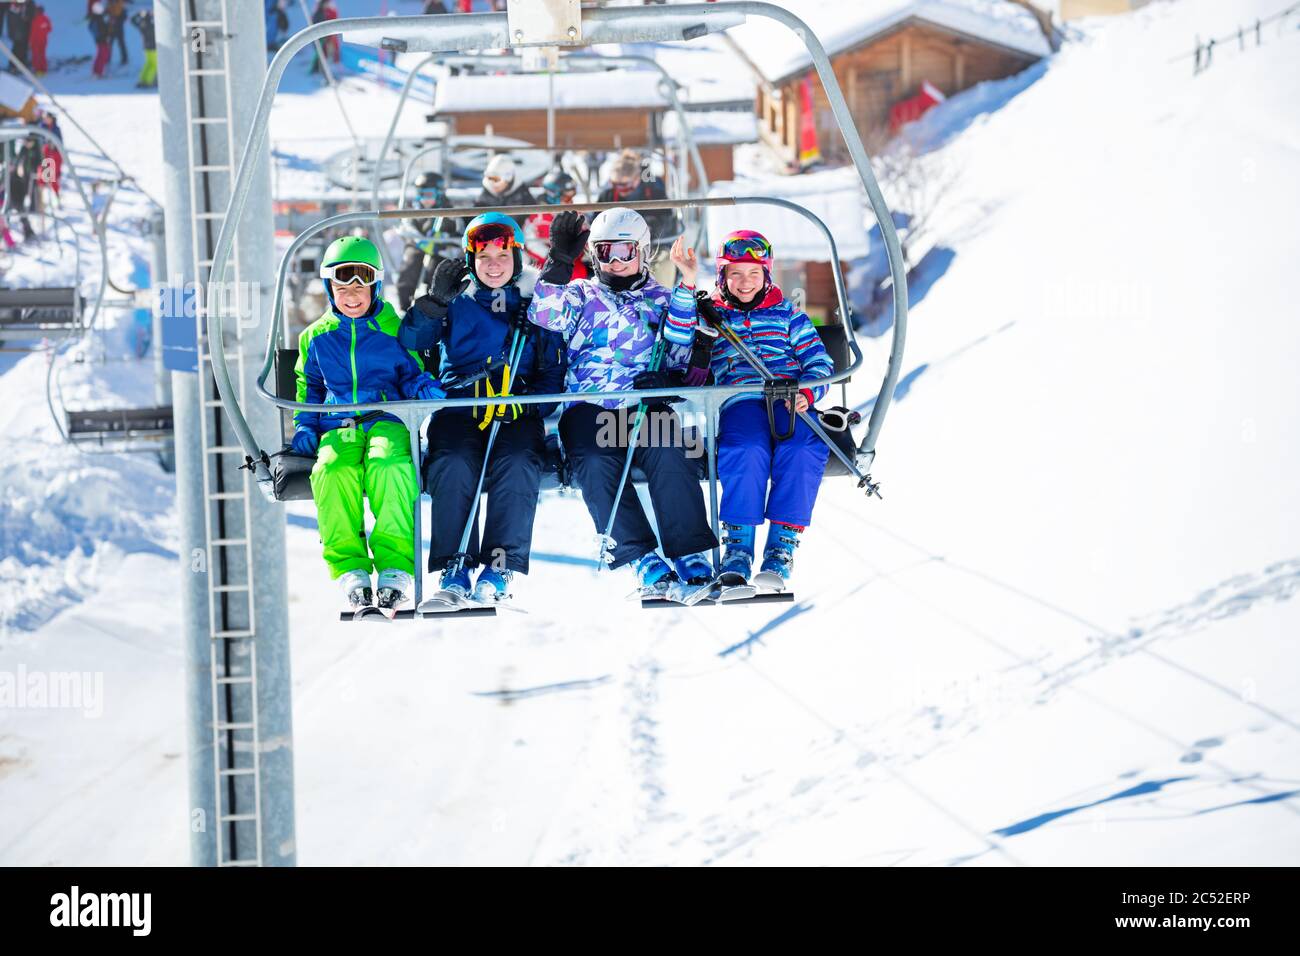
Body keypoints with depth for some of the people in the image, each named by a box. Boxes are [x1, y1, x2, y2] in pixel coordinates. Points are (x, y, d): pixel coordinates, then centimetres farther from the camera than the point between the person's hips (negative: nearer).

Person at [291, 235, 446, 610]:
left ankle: (395, 563, -37)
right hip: (338, 425, 2)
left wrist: (424, 387, -6)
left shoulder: (394, 330, 13)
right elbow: (308, 388, 29)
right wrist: (304, 425, 12)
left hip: (387, 420, -2)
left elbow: (412, 373, 18)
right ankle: (349, 567, -31)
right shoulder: (316, 337, 20)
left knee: (388, 465, -38)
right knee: (332, 471, -35)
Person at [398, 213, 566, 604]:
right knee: (453, 465, -31)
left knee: (517, 465, -32)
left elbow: (554, 371, 12)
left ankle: (500, 565, -30)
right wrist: (436, 299, -8)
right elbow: (409, 344, 3)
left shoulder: (534, 309, 18)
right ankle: (454, 565, -28)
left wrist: (533, 404, -7)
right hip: (459, 413, 0)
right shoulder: (455, 308, 17)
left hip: (517, 417, 0)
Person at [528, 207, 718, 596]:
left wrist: (685, 290, -1)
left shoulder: (659, 299, 24)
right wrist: (559, 261, -9)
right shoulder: (581, 294, 23)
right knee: (595, 464, -30)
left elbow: (674, 355, 8)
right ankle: (646, 563, -38)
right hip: (588, 407, 0)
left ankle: (692, 559, -36)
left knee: (669, 453, -31)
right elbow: (547, 315, 2)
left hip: (647, 405, 0)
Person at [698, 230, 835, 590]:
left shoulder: (788, 315, 21)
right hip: (740, 402, -1)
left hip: (789, 401, 1)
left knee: (804, 449, -32)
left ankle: (782, 545, -27)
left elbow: (818, 361, 15)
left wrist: (807, 391, -7)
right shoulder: (712, 316, 18)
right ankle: (738, 546, -27)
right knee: (747, 450, -35)